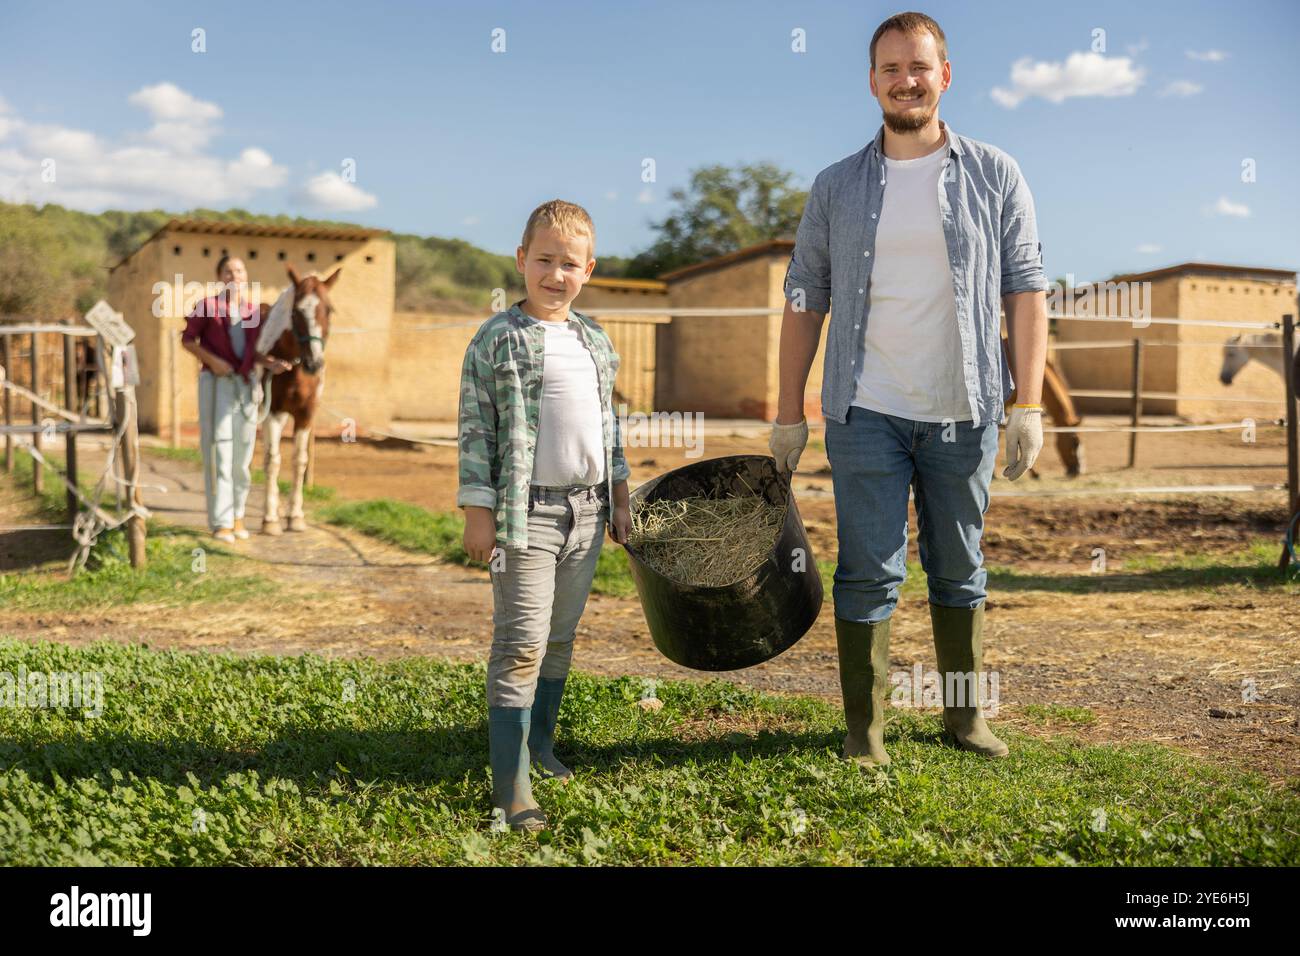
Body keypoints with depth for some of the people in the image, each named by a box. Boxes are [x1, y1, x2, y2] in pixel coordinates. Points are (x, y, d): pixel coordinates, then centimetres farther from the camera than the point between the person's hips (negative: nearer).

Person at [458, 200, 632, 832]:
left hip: (587, 512, 6)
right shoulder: (497, 340, -7)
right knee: (521, 644, -7)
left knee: (560, 638, 16)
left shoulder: (596, 343, 11)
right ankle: (510, 779, -2)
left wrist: (619, 496, 17)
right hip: (527, 512, -6)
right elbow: (476, 430, -8)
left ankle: (541, 740, 32)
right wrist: (477, 511, -12)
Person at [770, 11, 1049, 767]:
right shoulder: (837, 187, 6)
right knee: (870, 572, 0)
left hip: (964, 413, 1)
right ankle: (866, 727, 11)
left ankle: (966, 714, 26)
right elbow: (805, 299, 6)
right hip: (866, 413, 0)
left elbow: (1027, 290, 2)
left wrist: (1030, 404, -5)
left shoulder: (994, 176, 4)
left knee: (960, 569, 12)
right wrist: (790, 413, 2)